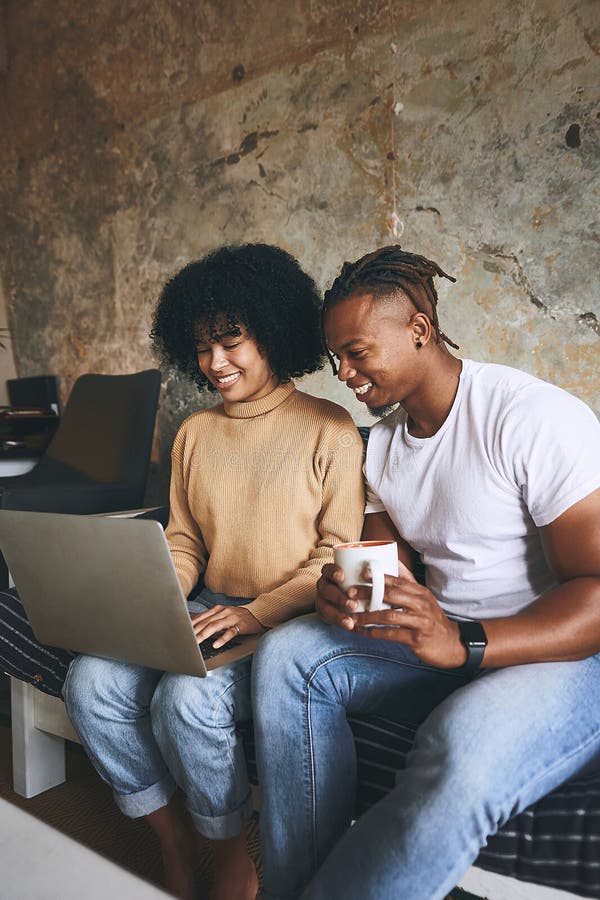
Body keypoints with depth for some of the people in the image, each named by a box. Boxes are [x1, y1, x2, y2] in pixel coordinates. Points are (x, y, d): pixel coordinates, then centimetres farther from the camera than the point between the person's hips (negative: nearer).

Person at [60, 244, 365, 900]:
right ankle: (172, 839, 8)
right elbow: (183, 543, 12)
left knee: (185, 700, -29)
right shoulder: (194, 433, 12)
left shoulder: (329, 431, -6)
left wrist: (257, 614, -20)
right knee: (90, 684, -16)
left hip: (290, 622, -5)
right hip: (208, 615, 6)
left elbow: (340, 552, -9)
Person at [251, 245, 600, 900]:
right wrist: (342, 594, -14)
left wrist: (466, 643, -33)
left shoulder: (533, 416, -16)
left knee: (464, 747, -37)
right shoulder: (383, 443, 10)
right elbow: (387, 571, 10)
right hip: (440, 641, 7)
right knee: (286, 655, -14)